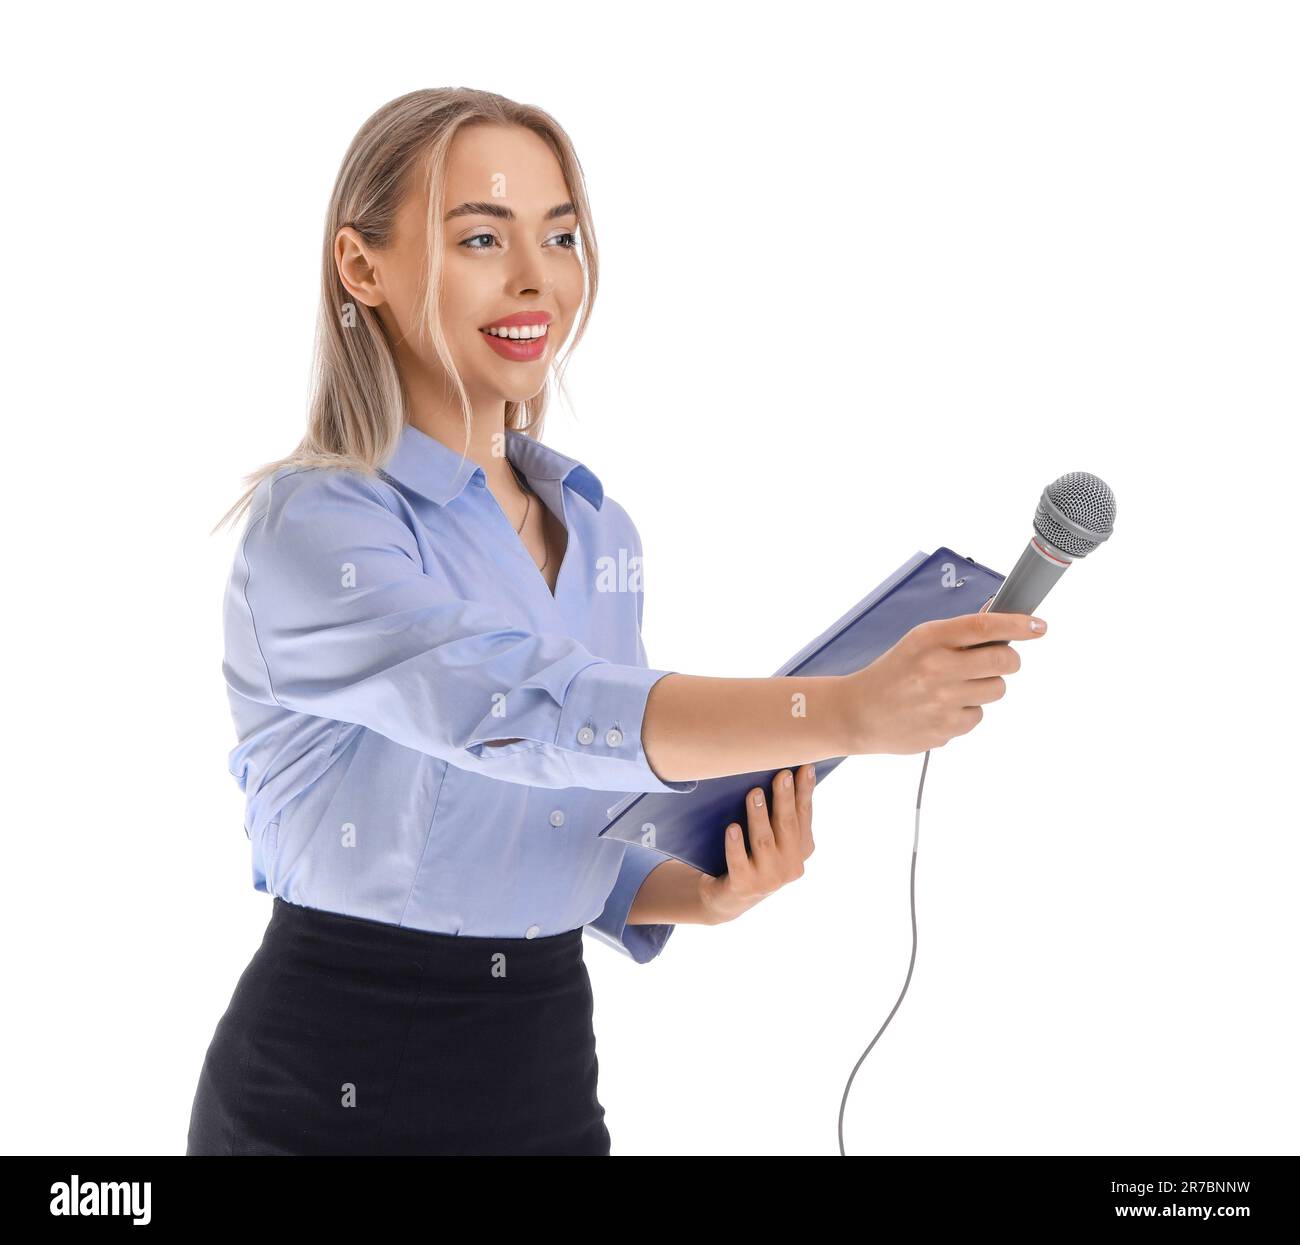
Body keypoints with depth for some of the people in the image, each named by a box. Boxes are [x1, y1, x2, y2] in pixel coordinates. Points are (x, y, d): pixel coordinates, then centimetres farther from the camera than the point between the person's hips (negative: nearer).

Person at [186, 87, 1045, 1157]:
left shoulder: (601, 532, 6)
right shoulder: (314, 526, -15)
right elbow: (532, 712, -30)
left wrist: (707, 890, -8)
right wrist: (849, 710, -38)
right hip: (338, 1089, -6)